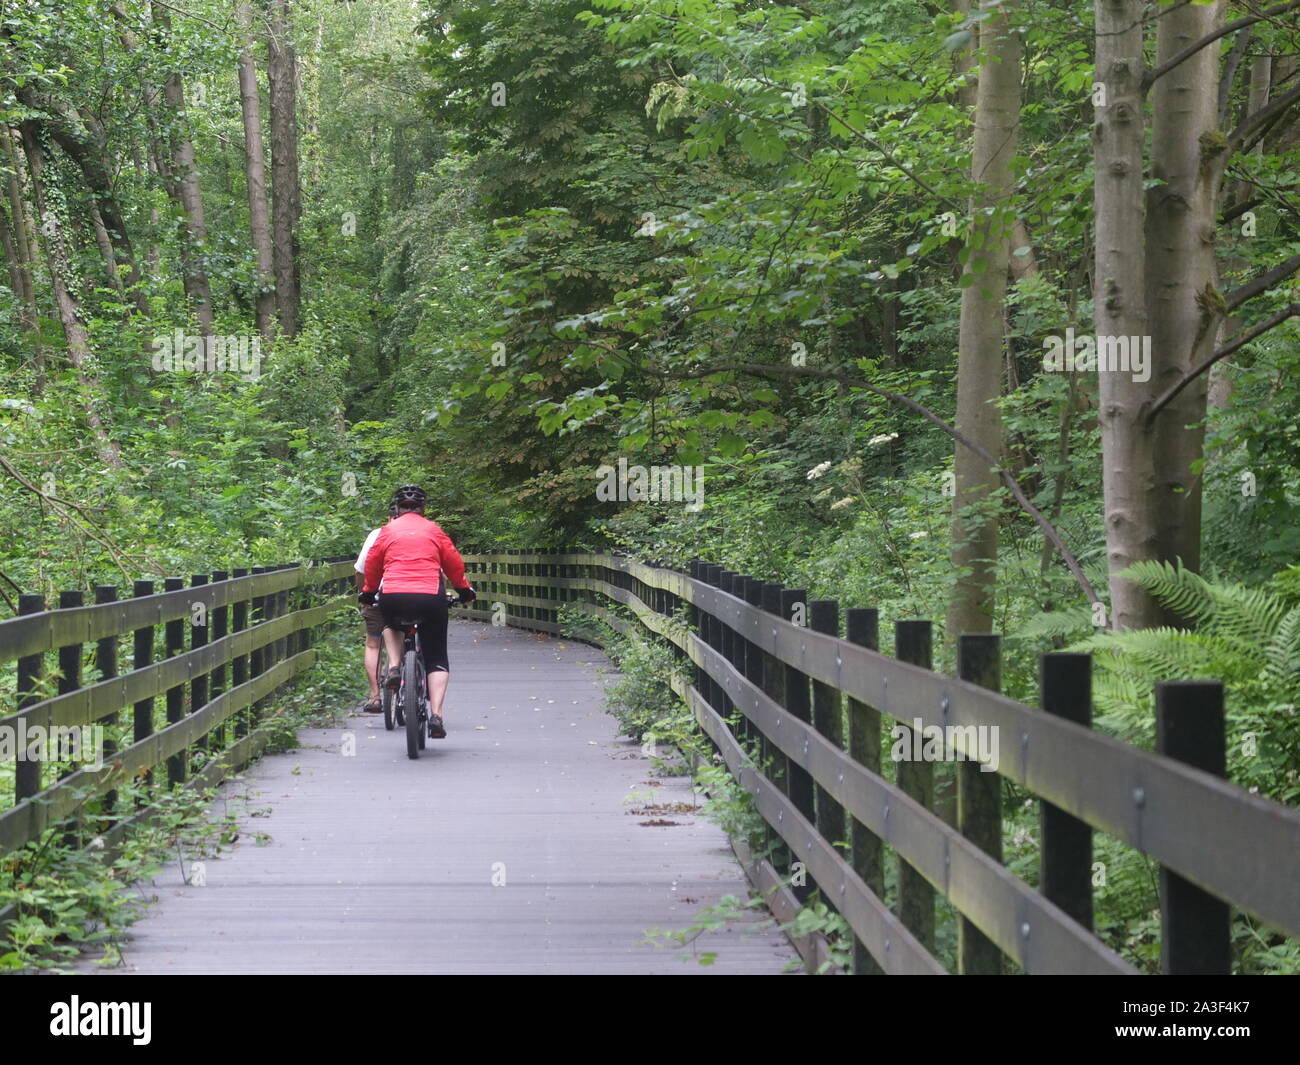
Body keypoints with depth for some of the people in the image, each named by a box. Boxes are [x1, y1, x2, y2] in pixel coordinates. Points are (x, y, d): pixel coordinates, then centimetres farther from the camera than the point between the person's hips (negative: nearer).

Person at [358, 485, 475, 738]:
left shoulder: (387, 531, 12)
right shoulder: (433, 530, 11)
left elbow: (372, 564, 18)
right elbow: (454, 562, 14)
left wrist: (367, 592, 35)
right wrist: (464, 589, 30)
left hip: (392, 598, 1)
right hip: (429, 599, -1)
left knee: (391, 624, 37)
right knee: (437, 659, 10)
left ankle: (394, 667, 12)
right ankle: (436, 715, -5)